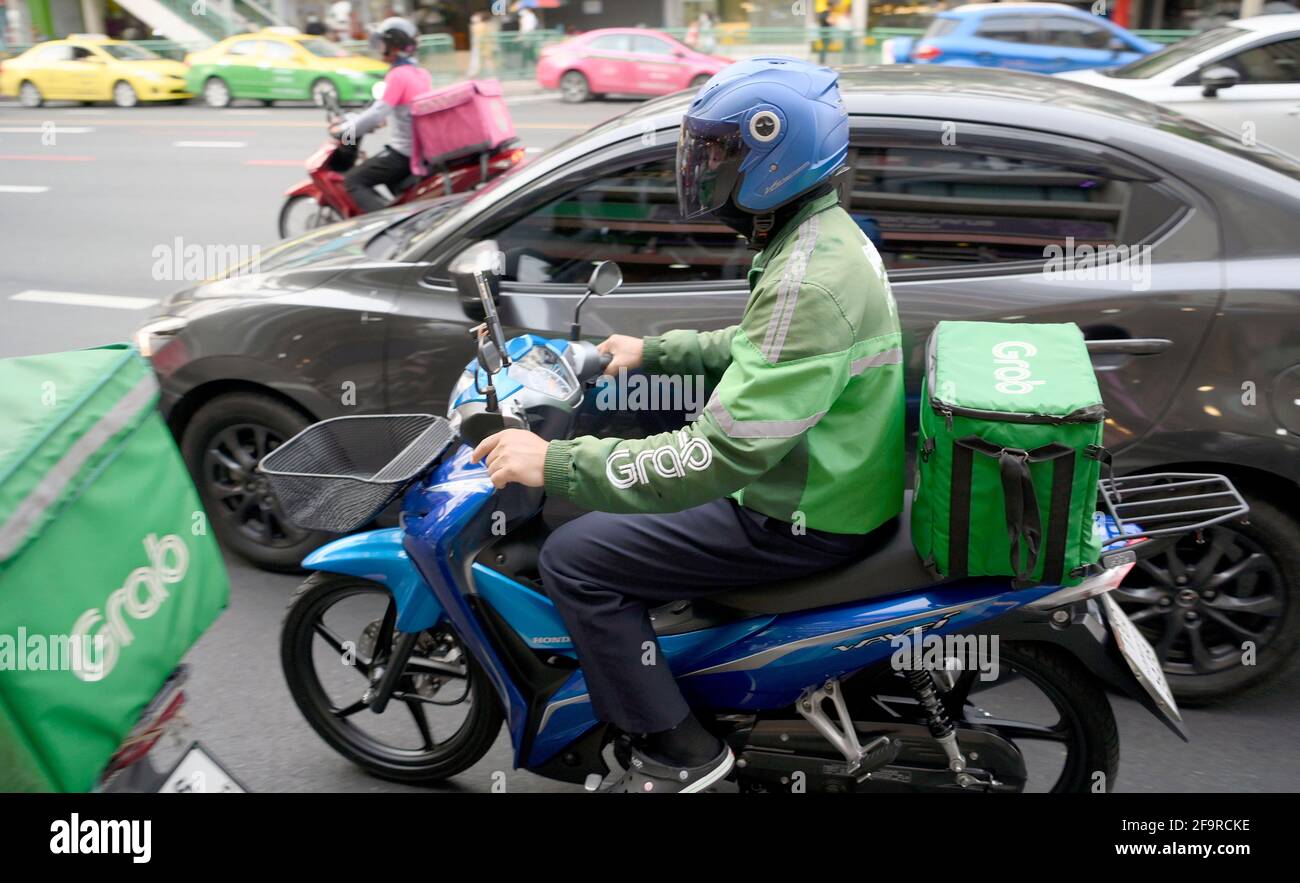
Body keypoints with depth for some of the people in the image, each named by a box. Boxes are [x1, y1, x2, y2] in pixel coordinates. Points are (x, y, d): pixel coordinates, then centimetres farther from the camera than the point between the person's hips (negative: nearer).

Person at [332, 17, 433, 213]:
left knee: (353, 181, -4)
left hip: (403, 151, -9)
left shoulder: (398, 75, -15)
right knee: (391, 178, 34)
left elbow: (377, 114, -20)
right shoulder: (422, 74, 10)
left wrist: (343, 130, -9)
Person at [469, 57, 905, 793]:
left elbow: (724, 454, -34)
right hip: (832, 478, 10)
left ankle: (678, 747, 4)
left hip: (804, 522, -10)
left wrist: (555, 464, -30)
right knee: (610, 512, 25)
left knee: (575, 558, -8)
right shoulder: (827, 234, 4)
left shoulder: (808, 278, -29)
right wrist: (653, 351, 21)